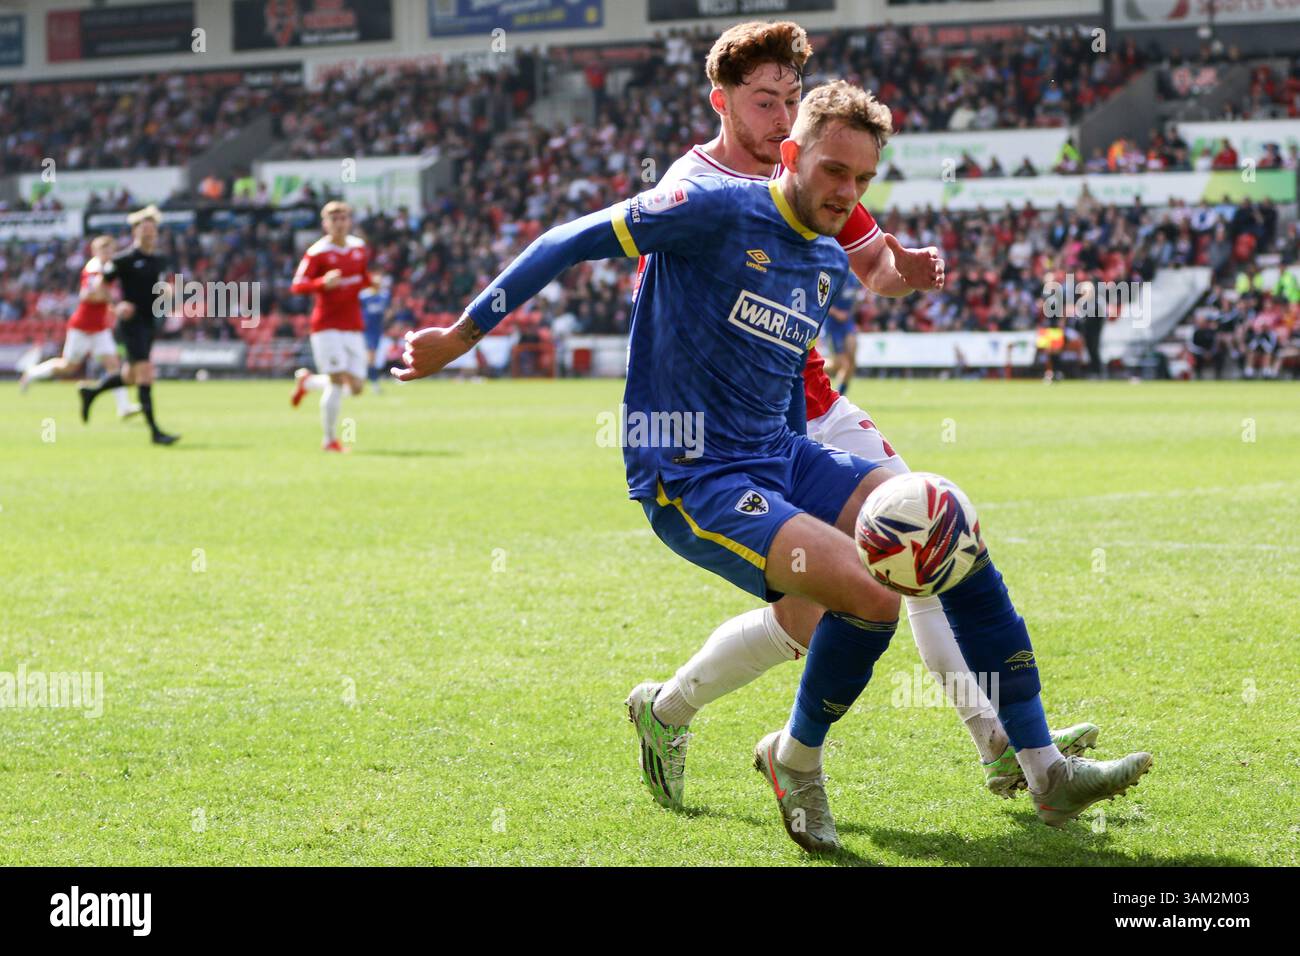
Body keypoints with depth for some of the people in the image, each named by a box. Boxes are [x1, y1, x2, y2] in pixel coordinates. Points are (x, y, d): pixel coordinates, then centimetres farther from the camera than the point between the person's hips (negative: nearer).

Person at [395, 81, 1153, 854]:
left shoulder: (830, 266, 12)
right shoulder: (720, 212, -13)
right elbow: (574, 242, -10)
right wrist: (463, 334, -9)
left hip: (781, 458, 8)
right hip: (690, 480, -8)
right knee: (871, 596, -26)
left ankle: (1045, 771, -3)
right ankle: (796, 759, 3)